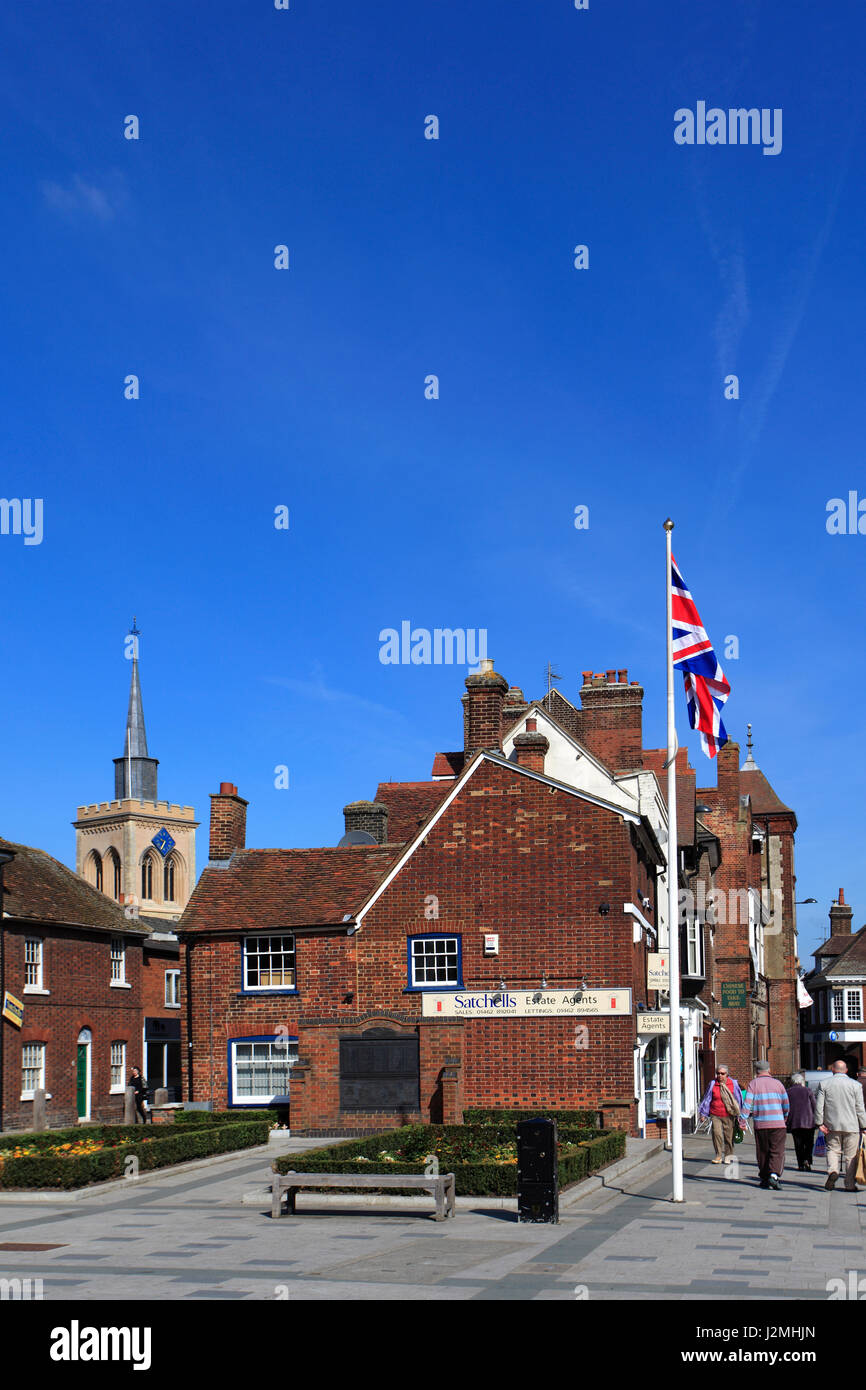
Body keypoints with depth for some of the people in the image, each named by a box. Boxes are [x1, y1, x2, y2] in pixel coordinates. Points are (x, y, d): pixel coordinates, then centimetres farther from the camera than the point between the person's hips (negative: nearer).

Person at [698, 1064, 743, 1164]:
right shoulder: (712, 1084, 2)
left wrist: (738, 1114, 11)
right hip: (715, 1115, 0)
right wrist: (703, 1113, 9)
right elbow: (707, 1099, 8)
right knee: (716, 1133, -14)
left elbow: (738, 1099, 10)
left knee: (729, 1135, 3)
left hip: (728, 1115, 0)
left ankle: (728, 1156, 21)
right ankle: (718, 1155, -2)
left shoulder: (733, 1084, 1)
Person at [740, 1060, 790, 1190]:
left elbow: (747, 1103, -7)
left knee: (762, 1152, 12)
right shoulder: (777, 1083, 7)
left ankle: (764, 1178, 16)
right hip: (777, 1123, -1)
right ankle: (774, 1175, -21)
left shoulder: (753, 1083, 4)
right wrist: (785, 1118, 27)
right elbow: (786, 1104, 11)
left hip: (760, 1124, 1)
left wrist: (743, 1119, -8)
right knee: (777, 1152, -2)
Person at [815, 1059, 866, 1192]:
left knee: (833, 1149, 13)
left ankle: (832, 1171, -14)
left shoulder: (824, 1084, 2)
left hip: (832, 1125, 1)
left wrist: (820, 1123, 2)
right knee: (851, 1155, 6)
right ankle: (850, 1184, 7)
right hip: (851, 1126, -1)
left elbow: (819, 1106, -2)